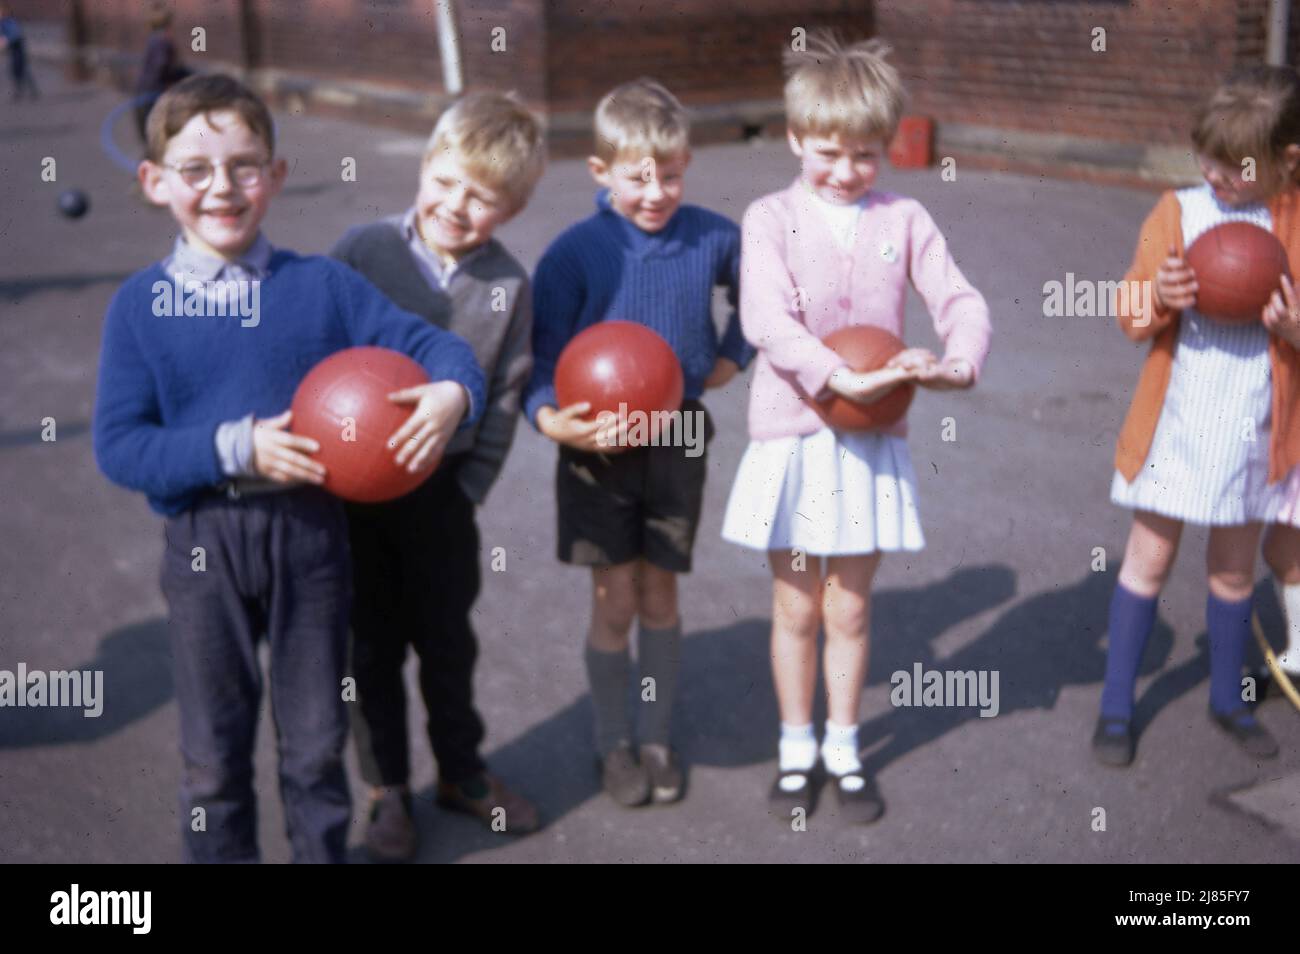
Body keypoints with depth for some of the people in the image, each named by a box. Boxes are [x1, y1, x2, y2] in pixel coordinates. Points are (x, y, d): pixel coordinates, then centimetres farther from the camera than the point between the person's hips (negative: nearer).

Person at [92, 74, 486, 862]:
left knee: (316, 740, 16)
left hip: (310, 532, 1)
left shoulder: (322, 285, -3)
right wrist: (236, 448, -22)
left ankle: (325, 851, 36)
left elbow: (431, 344, -4)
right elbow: (120, 445, -10)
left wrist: (453, 393, -27)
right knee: (215, 751, 15)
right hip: (203, 540, 0)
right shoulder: (141, 303, -5)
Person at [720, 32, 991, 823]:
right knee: (796, 608, 12)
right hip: (793, 436, -1)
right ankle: (797, 748, 29)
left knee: (850, 608, 12)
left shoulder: (904, 219, 1)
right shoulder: (772, 218, -6)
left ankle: (844, 747, 29)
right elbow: (767, 319, -19)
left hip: (873, 441, 1)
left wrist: (958, 364, -25)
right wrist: (842, 380, -32)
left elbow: (961, 301, -4)